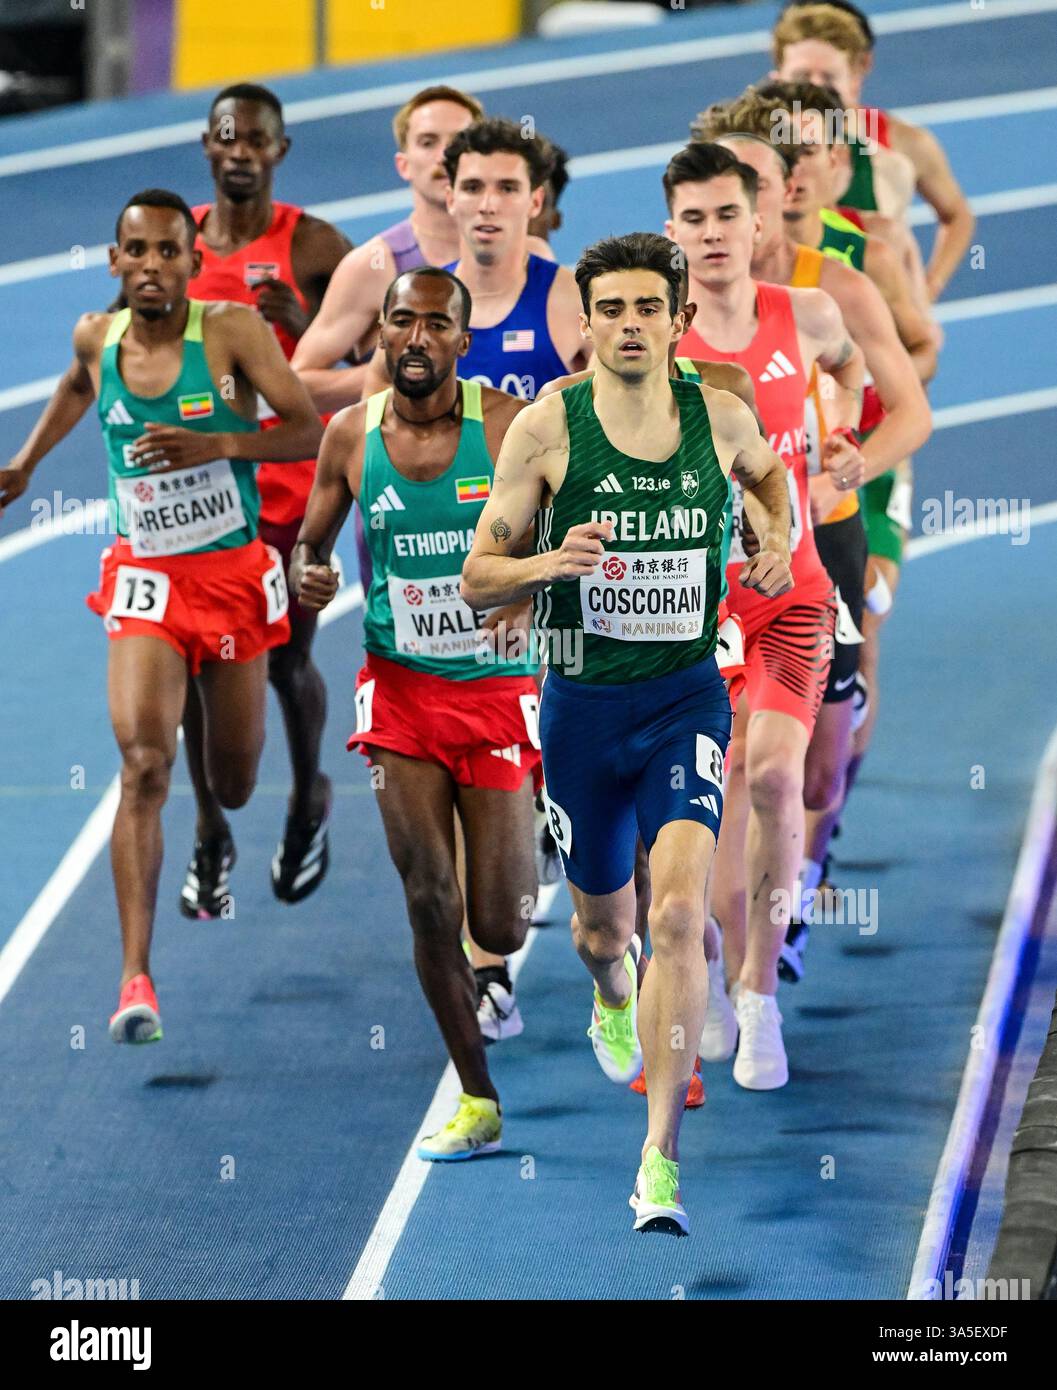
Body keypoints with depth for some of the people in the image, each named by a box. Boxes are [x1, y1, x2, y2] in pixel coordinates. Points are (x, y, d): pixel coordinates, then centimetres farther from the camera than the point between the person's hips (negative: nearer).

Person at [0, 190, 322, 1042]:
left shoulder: (233, 332, -12)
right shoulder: (96, 338, -1)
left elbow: (310, 431, -14)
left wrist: (216, 444, -27)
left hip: (234, 573, -1)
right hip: (146, 580, 1)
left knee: (233, 785, 12)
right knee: (144, 764, -19)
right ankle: (137, 976, -24)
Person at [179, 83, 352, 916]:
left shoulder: (316, 248, -7)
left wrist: (305, 323, -23)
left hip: (292, 485, -3)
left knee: (288, 661, 4)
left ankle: (310, 799, 33)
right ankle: (211, 836, 13)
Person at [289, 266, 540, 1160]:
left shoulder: (507, 425, -8)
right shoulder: (352, 435, 1)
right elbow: (311, 542, 13)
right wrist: (308, 577, -10)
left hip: (497, 689, -2)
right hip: (401, 688, 2)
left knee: (499, 927, -3)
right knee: (430, 906, -7)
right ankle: (478, 1104, 7)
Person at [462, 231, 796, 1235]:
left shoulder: (721, 418, -2)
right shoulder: (545, 430, -8)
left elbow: (765, 472, 24)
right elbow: (476, 581, -5)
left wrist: (777, 540, 4)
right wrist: (550, 562, -25)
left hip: (686, 699, -1)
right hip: (582, 704, 1)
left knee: (680, 909, -21)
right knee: (602, 928, 17)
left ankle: (660, 1161, -19)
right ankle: (614, 1000, 58)